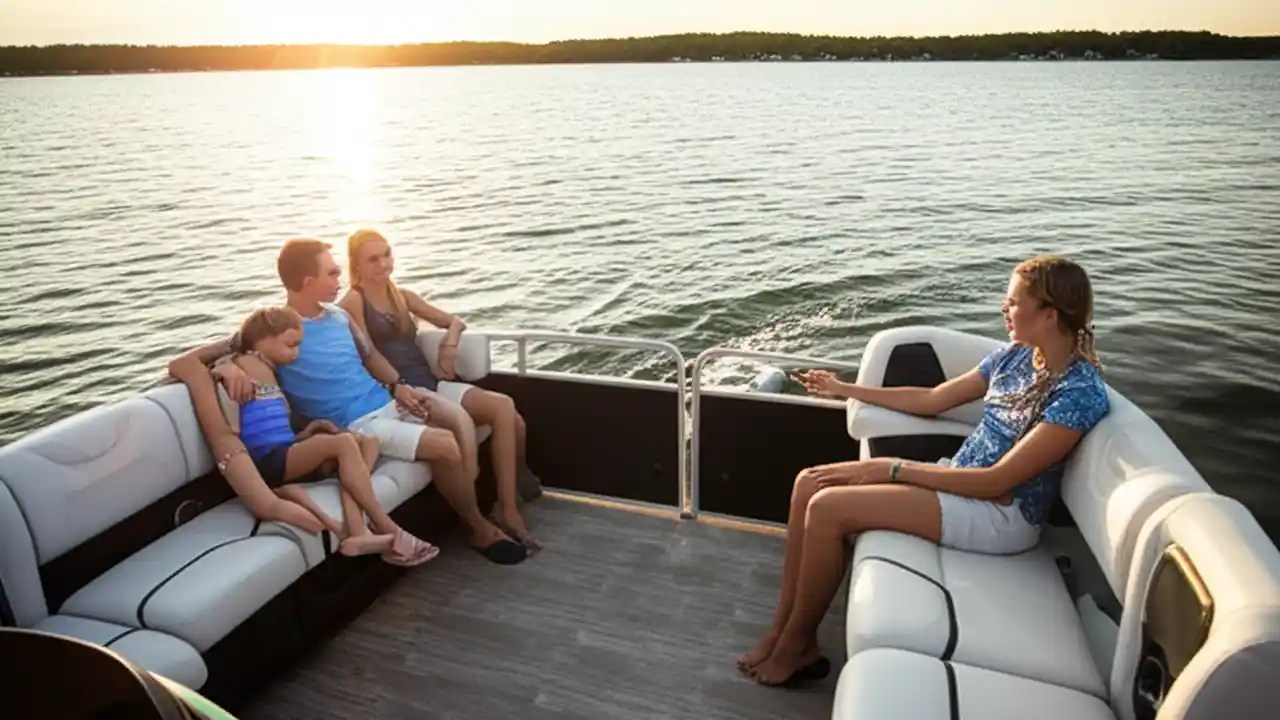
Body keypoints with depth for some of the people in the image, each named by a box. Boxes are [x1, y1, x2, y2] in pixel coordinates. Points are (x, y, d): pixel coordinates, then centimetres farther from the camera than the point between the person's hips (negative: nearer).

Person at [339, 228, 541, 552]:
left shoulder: (402, 296, 19)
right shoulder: (353, 301, -1)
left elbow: (455, 322, 23)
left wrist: (450, 342, 2)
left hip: (431, 384, 7)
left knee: (511, 418, -16)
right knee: (502, 407, -25)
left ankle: (508, 506, 0)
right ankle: (507, 509, -17)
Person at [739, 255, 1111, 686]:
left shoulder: (1080, 392, -19)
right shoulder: (1017, 356, 5)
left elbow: (997, 480, -22)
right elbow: (933, 400, 15)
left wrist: (893, 469, -21)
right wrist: (845, 389, 18)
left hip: (1003, 514, -8)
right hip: (959, 482, 8)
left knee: (828, 506, -23)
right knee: (809, 483, -7)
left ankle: (797, 647, -3)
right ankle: (781, 631, -2)